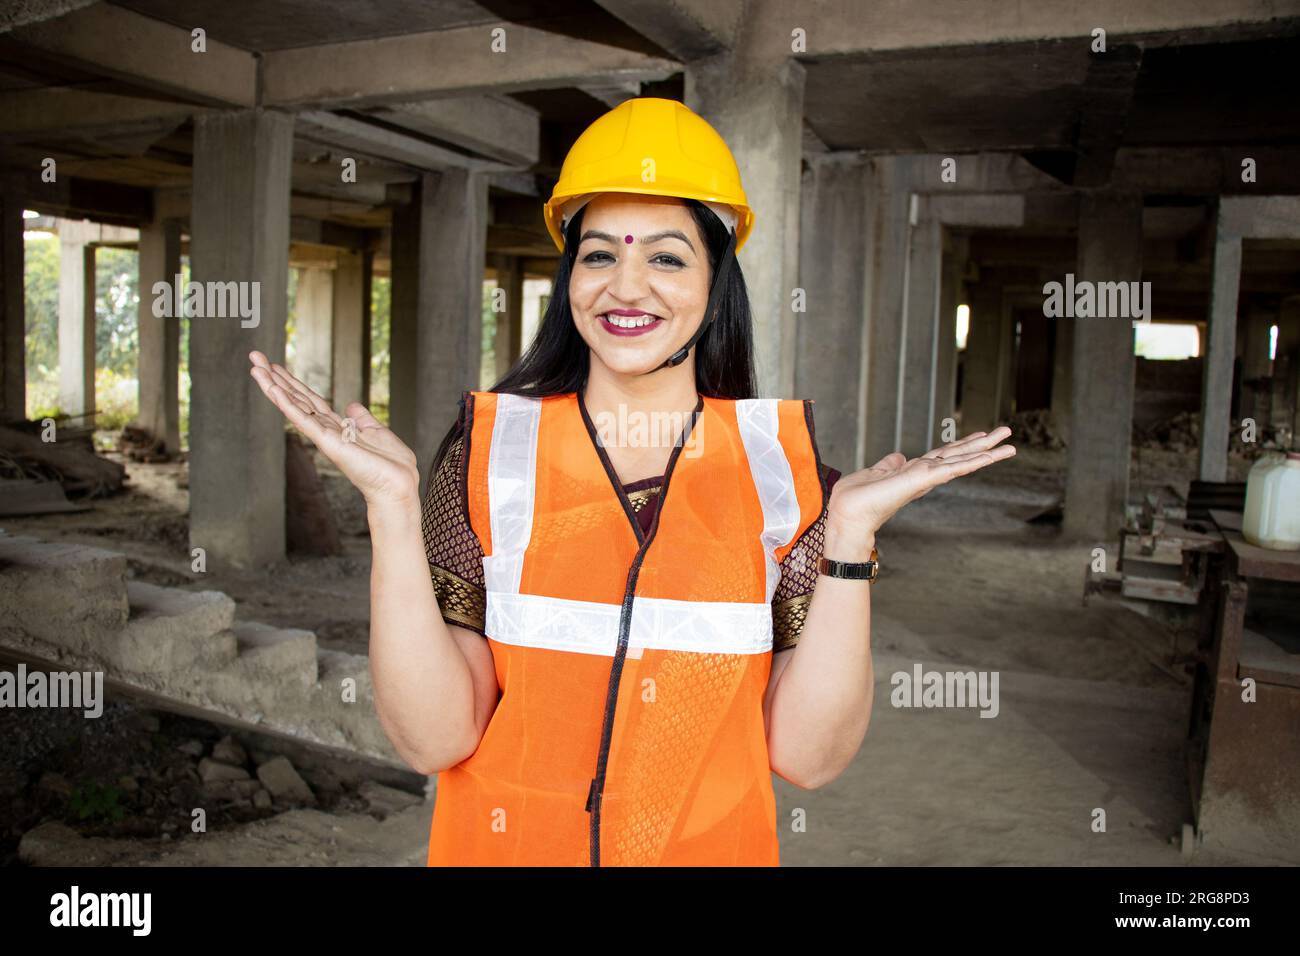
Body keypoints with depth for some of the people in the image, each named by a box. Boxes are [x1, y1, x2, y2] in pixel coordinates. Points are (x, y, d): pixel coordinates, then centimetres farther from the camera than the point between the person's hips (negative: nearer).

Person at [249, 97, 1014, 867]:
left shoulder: (781, 463, -9)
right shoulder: (489, 450, -10)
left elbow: (808, 756, -14)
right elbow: (433, 739, -16)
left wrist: (852, 529, -22)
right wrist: (393, 503, -25)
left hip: (716, 845, 1)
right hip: (505, 842, 0)